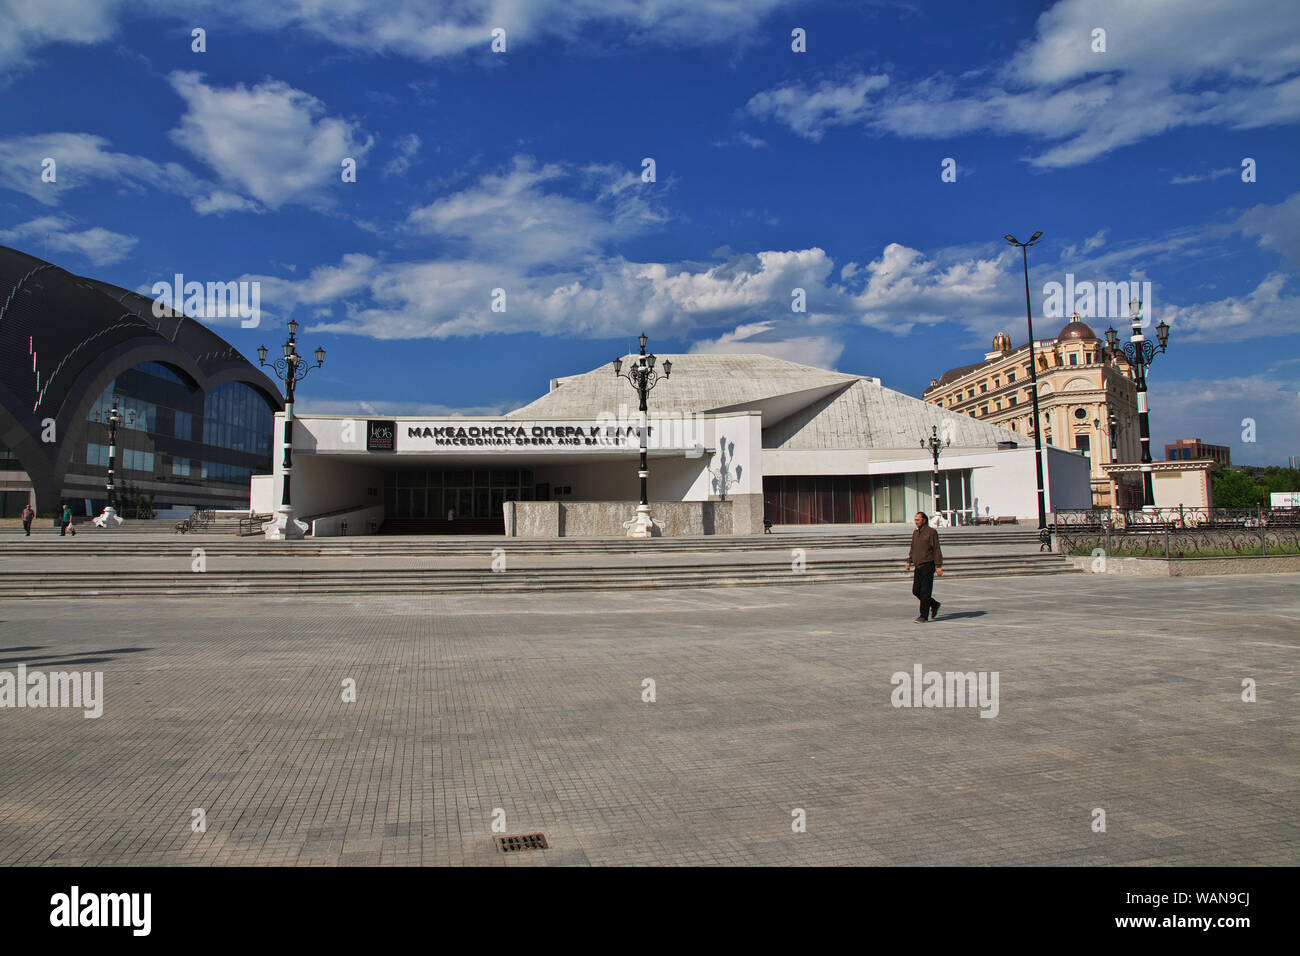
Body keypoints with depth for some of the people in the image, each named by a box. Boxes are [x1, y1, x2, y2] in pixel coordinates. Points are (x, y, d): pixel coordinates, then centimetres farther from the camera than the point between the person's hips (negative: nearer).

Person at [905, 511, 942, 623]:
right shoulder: (915, 533, 15)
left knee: (925, 591, -6)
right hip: (918, 566, 8)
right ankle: (934, 605, 26)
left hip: (928, 565, -8)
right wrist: (909, 561, 13)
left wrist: (939, 566, -13)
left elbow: (937, 550, -9)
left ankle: (924, 616, -1)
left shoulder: (931, 532, -7)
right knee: (916, 590, 7)